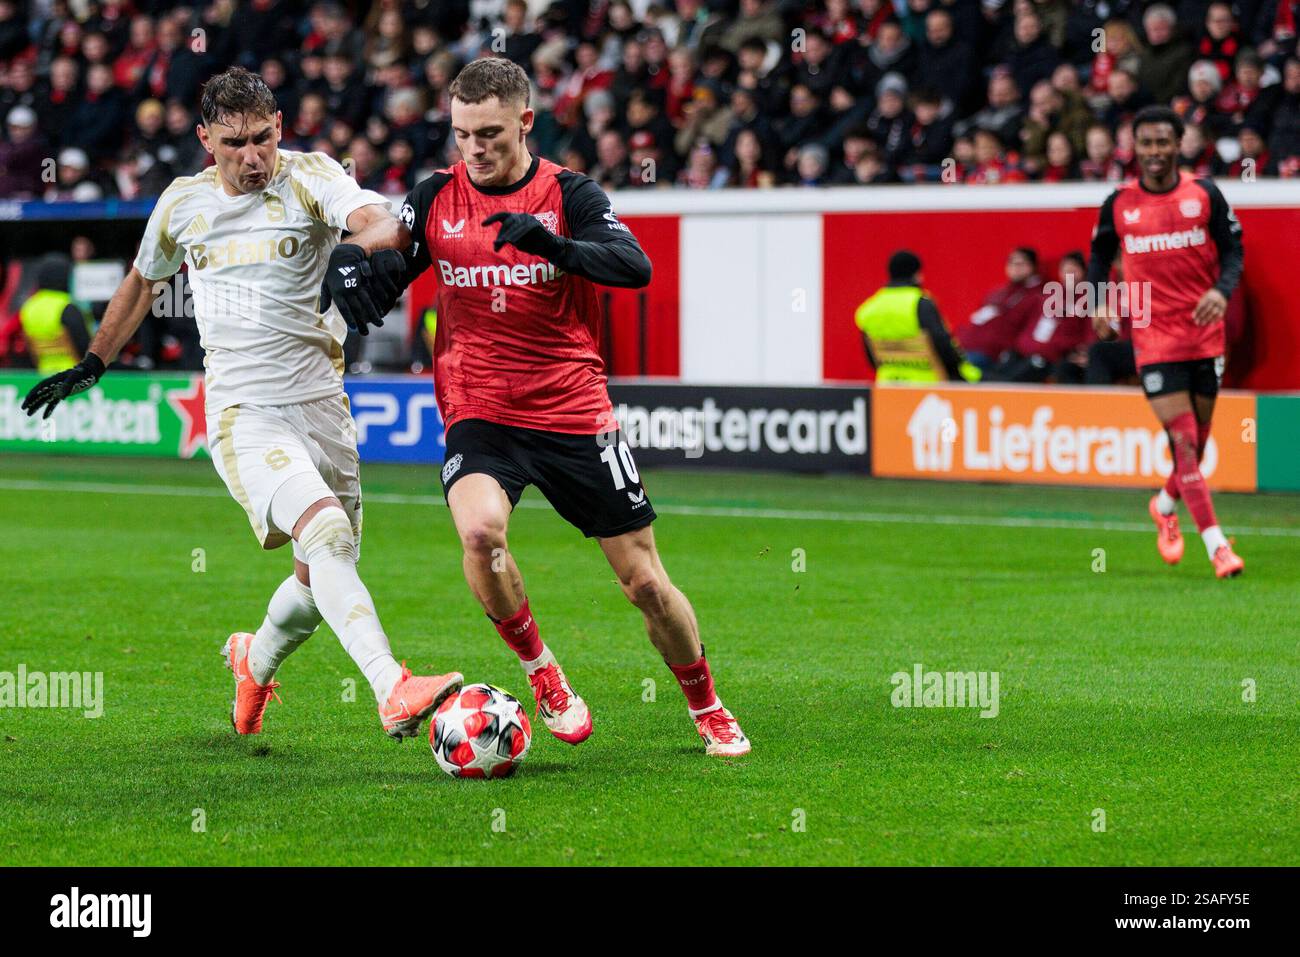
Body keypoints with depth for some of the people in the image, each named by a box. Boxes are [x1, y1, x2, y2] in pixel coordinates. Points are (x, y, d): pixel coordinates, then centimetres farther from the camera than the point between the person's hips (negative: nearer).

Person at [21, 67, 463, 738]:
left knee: (321, 581, 10)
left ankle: (255, 660, 43)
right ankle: (395, 694, -37)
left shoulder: (310, 177, -4)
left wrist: (354, 247, -47)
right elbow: (141, 282, 25)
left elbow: (383, 221, -25)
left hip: (321, 404, 1)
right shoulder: (184, 203, 5)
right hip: (243, 412, -1)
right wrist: (91, 366, 30)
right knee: (327, 532, -26)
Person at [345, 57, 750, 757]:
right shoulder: (437, 197, 2)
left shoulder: (569, 194, -5)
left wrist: (550, 244, -37)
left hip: (573, 411, 0)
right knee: (480, 531, -31)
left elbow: (635, 267, -20)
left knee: (644, 581, 2)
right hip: (478, 414, 1)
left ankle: (708, 710, 27)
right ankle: (542, 674, -8)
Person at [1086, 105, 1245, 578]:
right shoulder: (1118, 203, 0)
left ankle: (1165, 505, 39)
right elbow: (1100, 257, 12)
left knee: (1198, 437, 10)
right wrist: (1099, 303, -5)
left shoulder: (1204, 194, -1)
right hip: (1154, 338, -2)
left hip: (1205, 332, 2)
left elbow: (1233, 251, 0)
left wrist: (1221, 291, -19)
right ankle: (1215, 544, -10)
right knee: (1183, 440, -11)